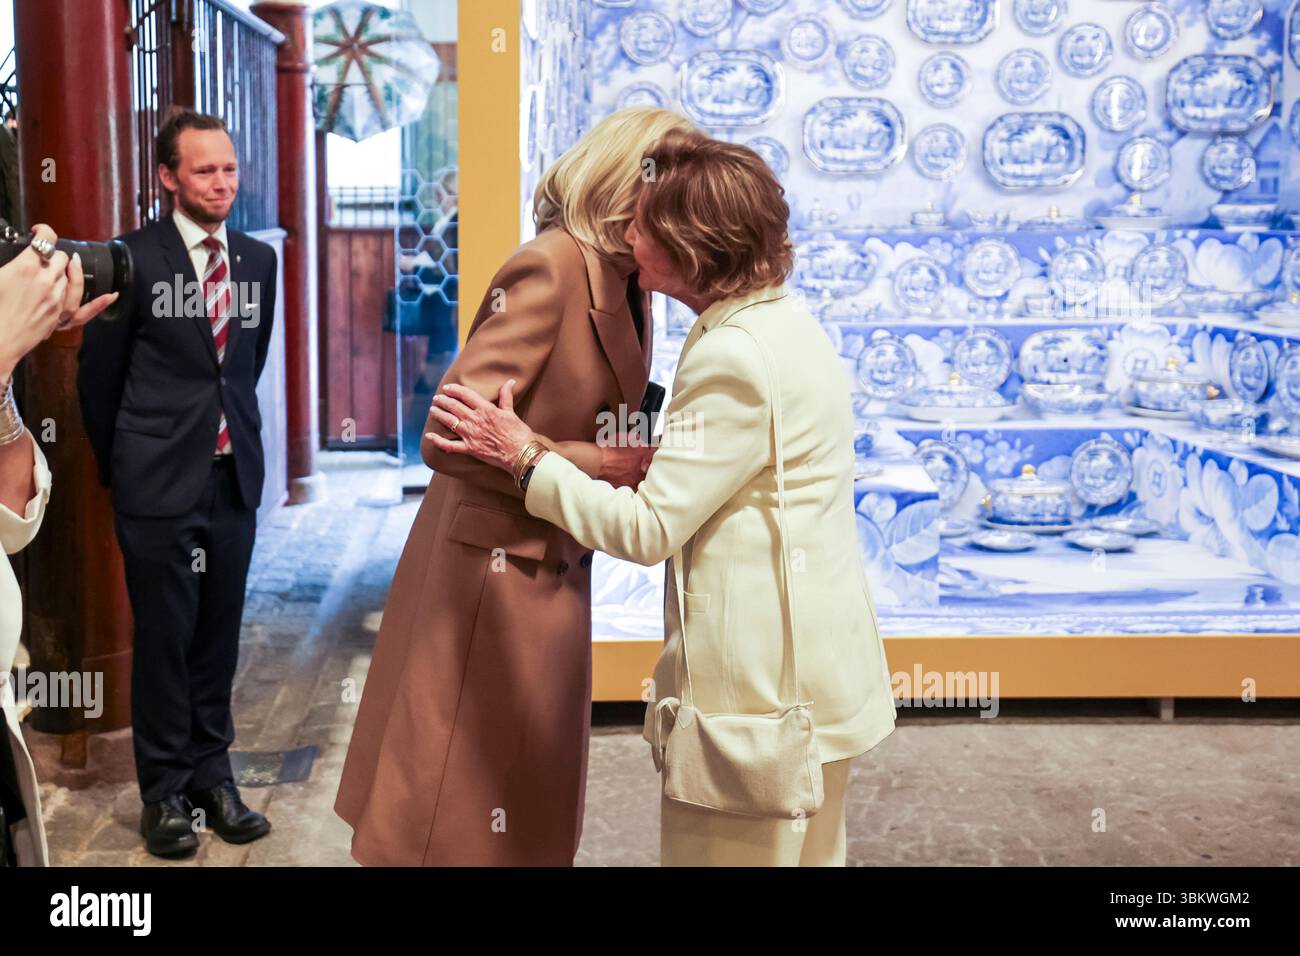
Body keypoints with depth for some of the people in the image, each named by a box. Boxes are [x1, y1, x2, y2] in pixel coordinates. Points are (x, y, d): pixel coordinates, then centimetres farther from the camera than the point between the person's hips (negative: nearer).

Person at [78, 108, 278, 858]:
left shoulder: (259, 259, 7)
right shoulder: (135, 258, -6)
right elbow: (99, 374, 1)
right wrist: (120, 465, 8)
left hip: (235, 478, 4)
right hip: (160, 485, -4)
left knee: (219, 636, 10)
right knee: (165, 639, 4)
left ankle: (212, 774, 24)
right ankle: (165, 791, 16)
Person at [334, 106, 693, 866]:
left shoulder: (628, 282, 6)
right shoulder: (548, 268, -20)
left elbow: (593, 425, 8)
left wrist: (644, 460, -10)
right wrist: (586, 464, -22)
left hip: (554, 570, 8)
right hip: (495, 573, -8)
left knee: (532, 809, 19)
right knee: (470, 812, 5)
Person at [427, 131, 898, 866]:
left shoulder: (734, 357, -22)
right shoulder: (782, 323, 8)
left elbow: (648, 529, -21)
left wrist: (525, 459, -14)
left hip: (764, 674, -10)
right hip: (803, 657, 10)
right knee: (799, 851, 22)